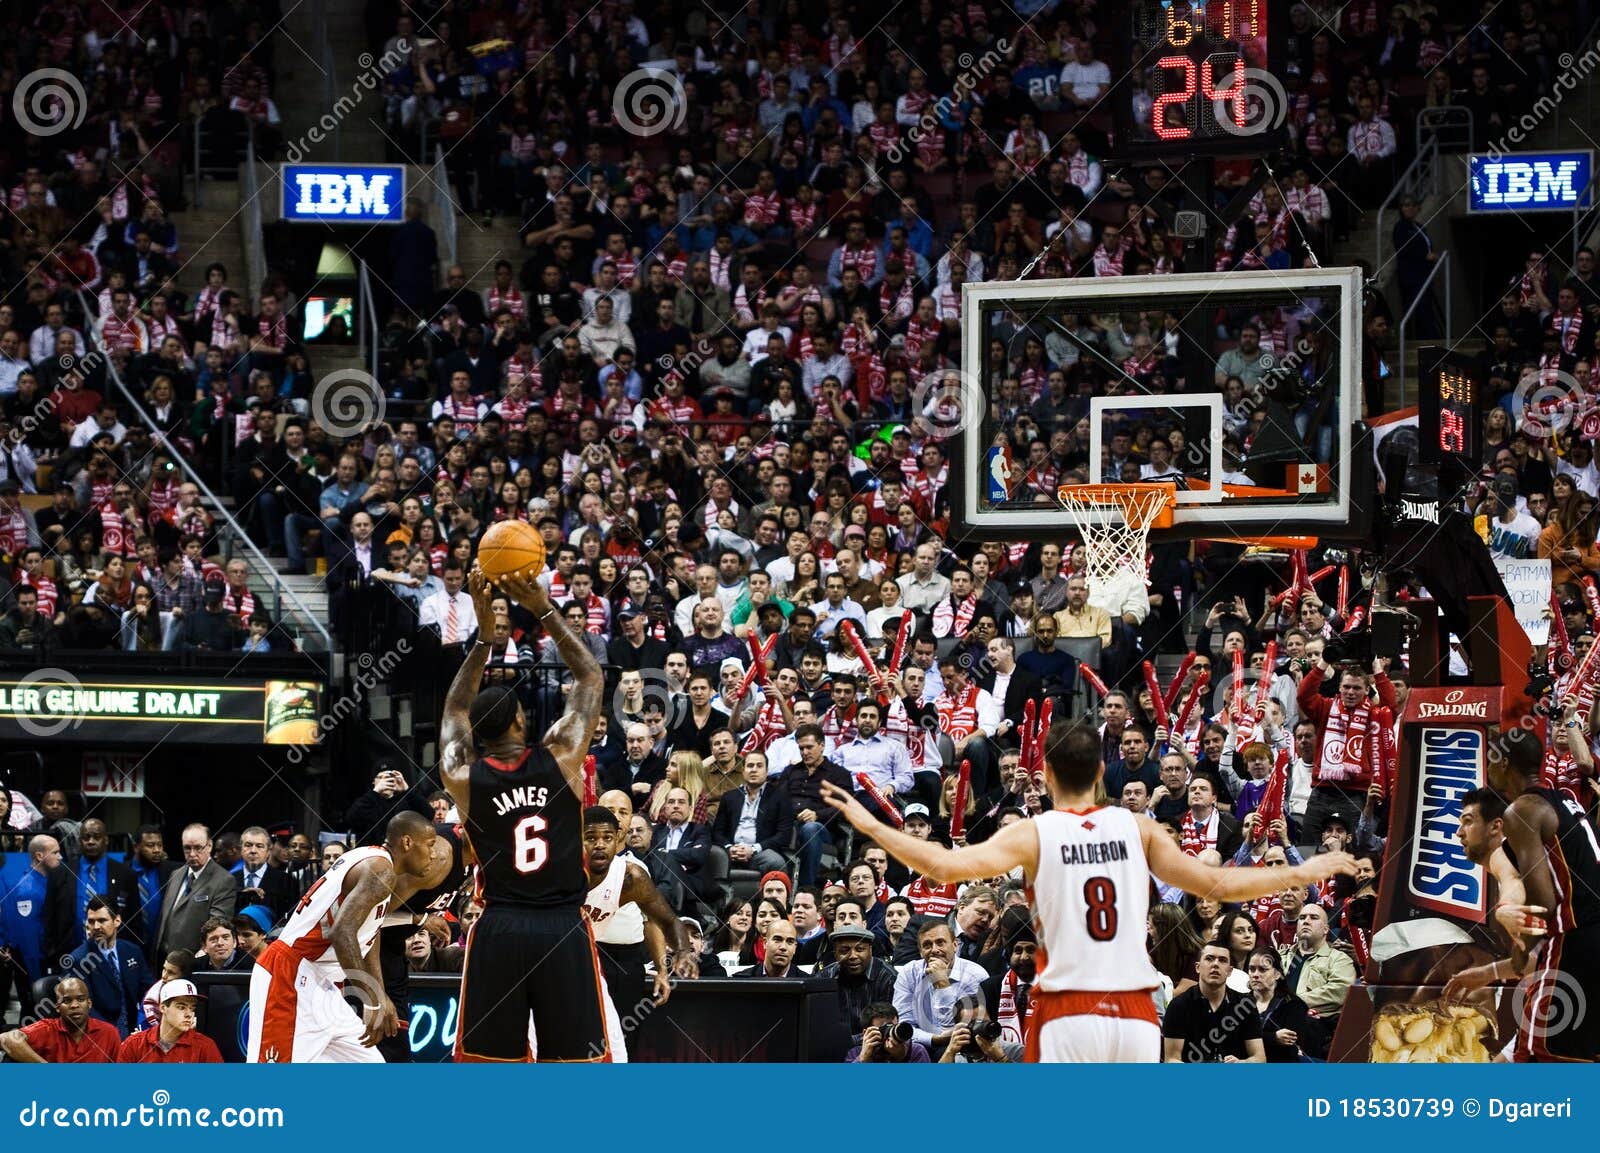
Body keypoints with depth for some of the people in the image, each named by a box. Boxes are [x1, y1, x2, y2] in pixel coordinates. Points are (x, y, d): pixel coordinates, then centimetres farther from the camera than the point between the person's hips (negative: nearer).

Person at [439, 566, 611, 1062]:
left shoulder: (464, 778, 2)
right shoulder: (561, 759, -2)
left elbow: (456, 710, 22)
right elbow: (591, 678, 12)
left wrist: (484, 635, 21)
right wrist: (545, 612, 14)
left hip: (498, 933, 1)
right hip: (564, 930, -1)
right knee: (579, 1073, 0)